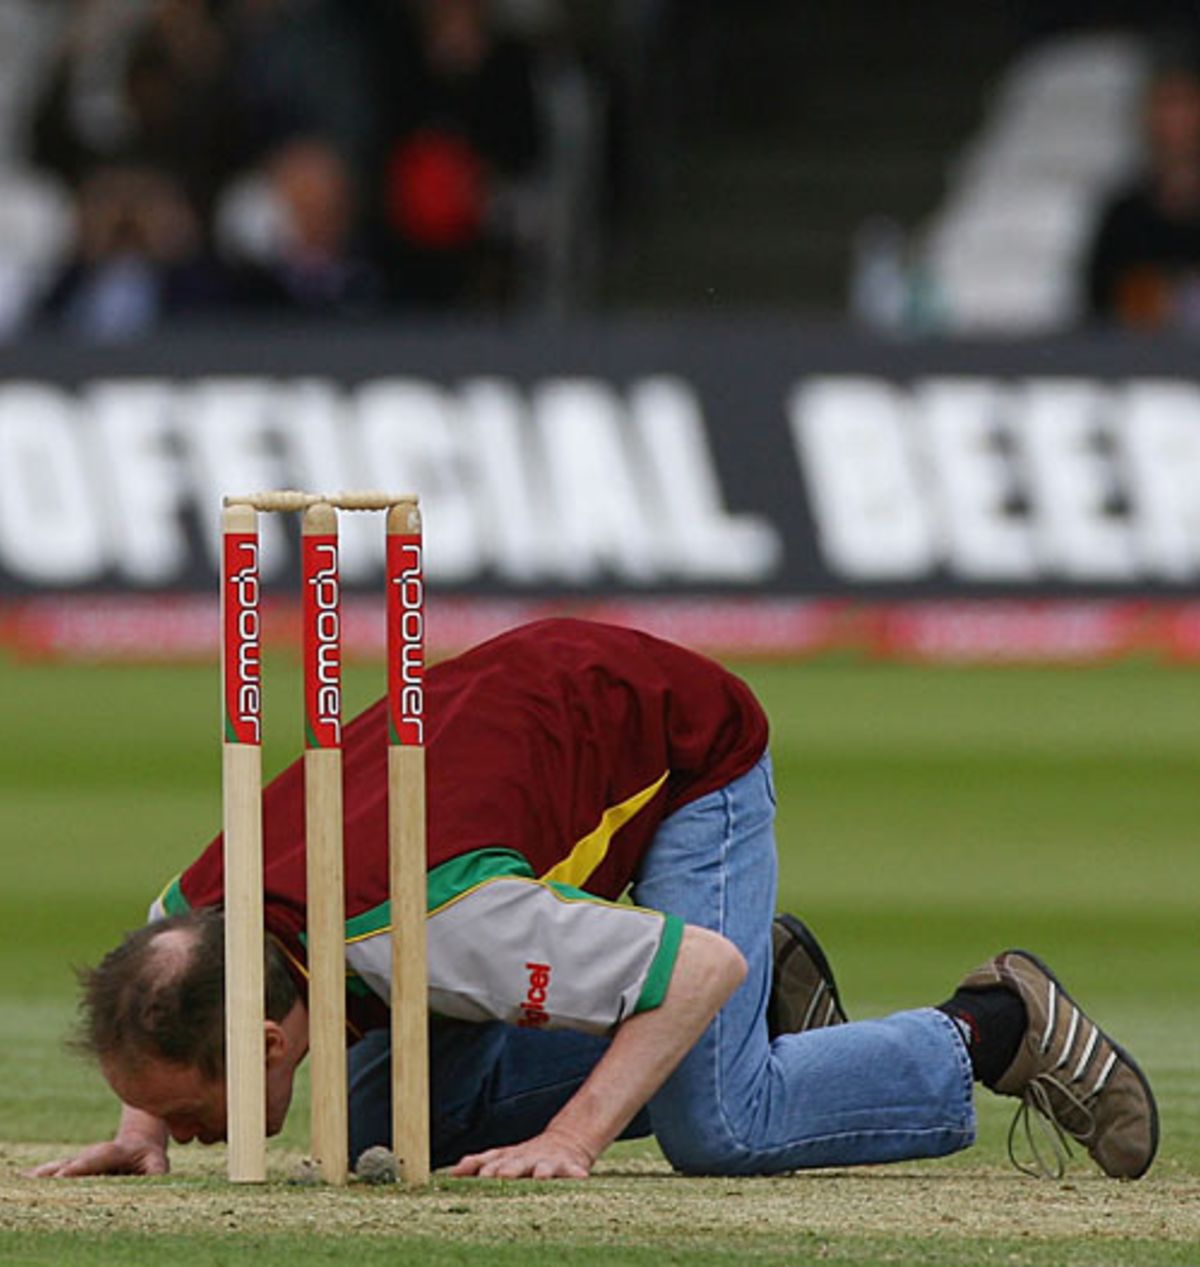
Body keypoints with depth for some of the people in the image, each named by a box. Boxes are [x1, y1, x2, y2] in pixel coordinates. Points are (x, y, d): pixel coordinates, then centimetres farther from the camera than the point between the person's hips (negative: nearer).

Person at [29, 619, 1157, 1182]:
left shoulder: (427, 927, -42)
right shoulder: (186, 923, -21)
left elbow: (706, 965, -34)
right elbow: (150, 1016, 7)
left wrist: (570, 1138, -40)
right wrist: (141, 1126, -12)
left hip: (686, 744, -8)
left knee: (716, 1128, -22)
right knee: (389, 1121, 3)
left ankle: (992, 1031, 5)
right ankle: (756, 1011, 18)